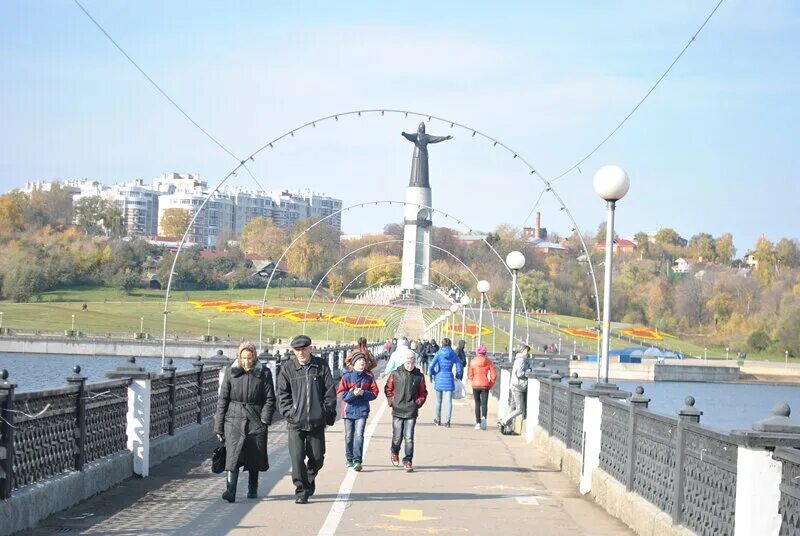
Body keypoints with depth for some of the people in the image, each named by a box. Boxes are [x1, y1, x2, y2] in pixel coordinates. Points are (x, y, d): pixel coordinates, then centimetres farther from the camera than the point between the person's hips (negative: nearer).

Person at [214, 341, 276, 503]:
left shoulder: (263, 373, 1)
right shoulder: (231, 372, 3)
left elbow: (270, 398, 2)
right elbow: (223, 399, 5)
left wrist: (265, 418, -12)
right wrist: (219, 426, 3)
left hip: (255, 420, 1)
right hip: (234, 419, 0)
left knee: (255, 457, 9)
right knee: (233, 455, -14)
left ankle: (252, 489, 29)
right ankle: (230, 491, -21)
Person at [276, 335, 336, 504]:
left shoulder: (321, 366, 3)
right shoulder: (287, 368, 1)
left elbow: (330, 391, 5)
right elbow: (283, 394, 4)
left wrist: (327, 412, -2)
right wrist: (289, 413, -6)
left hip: (317, 422, 1)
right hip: (295, 422, -1)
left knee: (317, 457, 7)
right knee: (297, 457, -7)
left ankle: (309, 479, 35)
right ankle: (301, 491, 3)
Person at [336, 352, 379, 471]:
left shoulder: (369, 376, 2)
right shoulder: (347, 376, -3)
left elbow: (374, 393, 3)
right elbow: (341, 394, -6)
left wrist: (363, 393, -14)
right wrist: (353, 393, -21)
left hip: (362, 410, 0)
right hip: (349, 410, 0)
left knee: (359, 435, -12)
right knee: (349, 436, 10)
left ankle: (357, 460, -13)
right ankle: (349, 459, 27)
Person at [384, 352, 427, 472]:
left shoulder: (419, 376, 2)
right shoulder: (395, 374, 0)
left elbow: (423, 393, 13)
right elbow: (388, 389, 12)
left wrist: (419, 402, -2)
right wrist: (391, 402, 2)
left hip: (411, 412, 0)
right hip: (397, 411, 0)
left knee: (409, 438, -7)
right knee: (397, 437, 8)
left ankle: (408, 461, 2)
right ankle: (394, 452, 38)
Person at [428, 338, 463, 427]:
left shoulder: (439, 353, -6)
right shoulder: (453, 355, -1)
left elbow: (431, 366, -12)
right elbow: (460, 368, 0)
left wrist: (431, 374, 6)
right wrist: (457, 376, 18)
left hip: (439, 379, 0)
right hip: (449, 379, 0)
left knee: (438, 401, 14)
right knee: (449, 401, 2)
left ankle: (438, 420, 25)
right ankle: (447, 421, -4)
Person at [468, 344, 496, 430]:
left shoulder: (473, 361, 0)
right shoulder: (488, 361, -1)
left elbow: (470, 375, 2)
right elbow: (493, 375, -3)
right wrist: (490, 384, 9)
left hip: (475, 385, 1)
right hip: (485, 385, -1)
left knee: (477, 404, 10)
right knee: (484, 404, 1)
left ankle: (478, 423, 8)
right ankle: (483, 417, -26)